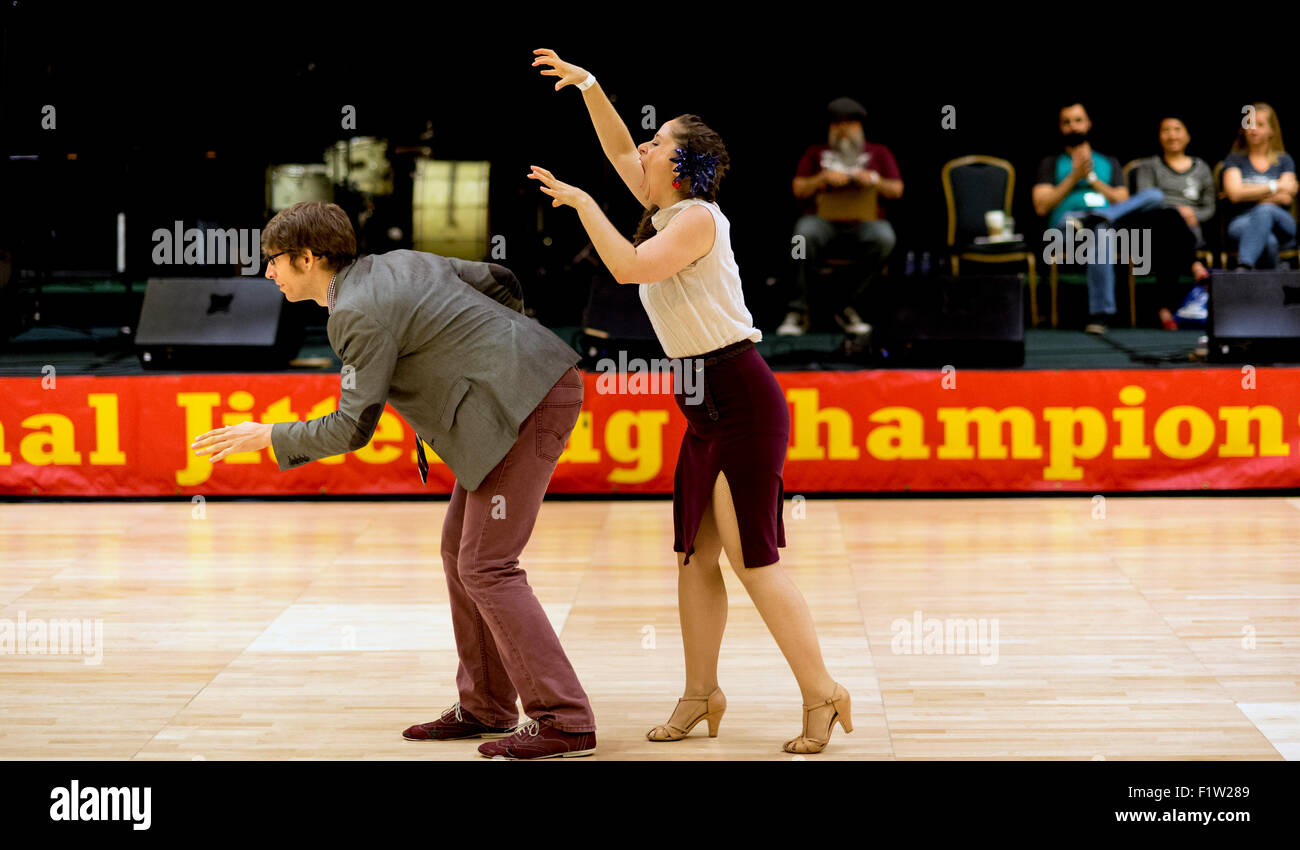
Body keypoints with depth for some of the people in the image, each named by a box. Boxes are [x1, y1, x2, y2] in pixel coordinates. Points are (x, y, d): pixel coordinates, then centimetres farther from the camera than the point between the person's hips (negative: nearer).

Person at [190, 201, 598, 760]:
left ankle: (563, 721, -8)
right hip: (530, 393, 10)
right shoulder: (397, 263, 15)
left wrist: (266, 438, -1)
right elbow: (500, 283, 21)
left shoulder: (358, 313, -14)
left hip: (523, 408, -10)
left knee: (486, 567, -8)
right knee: (459, 550, 15)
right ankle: (485, 708, 20)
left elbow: (353, 428, -12)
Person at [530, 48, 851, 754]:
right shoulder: (667, 210, 13)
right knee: (693, 556, 10)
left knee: (752, 558, -9)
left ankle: (821, 696, -2)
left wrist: (583, 203, -13)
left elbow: (627, 267, -24)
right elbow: (619, 152, 25)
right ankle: (701, 694, 18)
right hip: (706, 408, 9)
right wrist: (588, 87, 17)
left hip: (742, 402, -9)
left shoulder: (698, 218, -13)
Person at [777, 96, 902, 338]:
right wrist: (823, 178, -6)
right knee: (805, 233, -37)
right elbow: (798, 189, 13)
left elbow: (896, 191, 13)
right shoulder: (815, 153, 24)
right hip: (823, 218, 0)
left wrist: (875, 181, -8)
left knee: (884, 237, -36)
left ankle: (848, 307, -27)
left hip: (864, 220, 0)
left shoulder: (879, 153, 23)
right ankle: (797, 311, -34)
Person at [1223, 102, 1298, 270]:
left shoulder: (1284, 160, 19)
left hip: (1282, 225, 0)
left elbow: (1286, 198, 2)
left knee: (1265, 210, -40)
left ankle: (1244, 267, -59)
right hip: (1242, 223, 0)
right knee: (1268, 241, -39)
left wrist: (1251, 194, -3)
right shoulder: (1234, 159, 16)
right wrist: (1275, 186, -5)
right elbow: (1234, 193, -4)